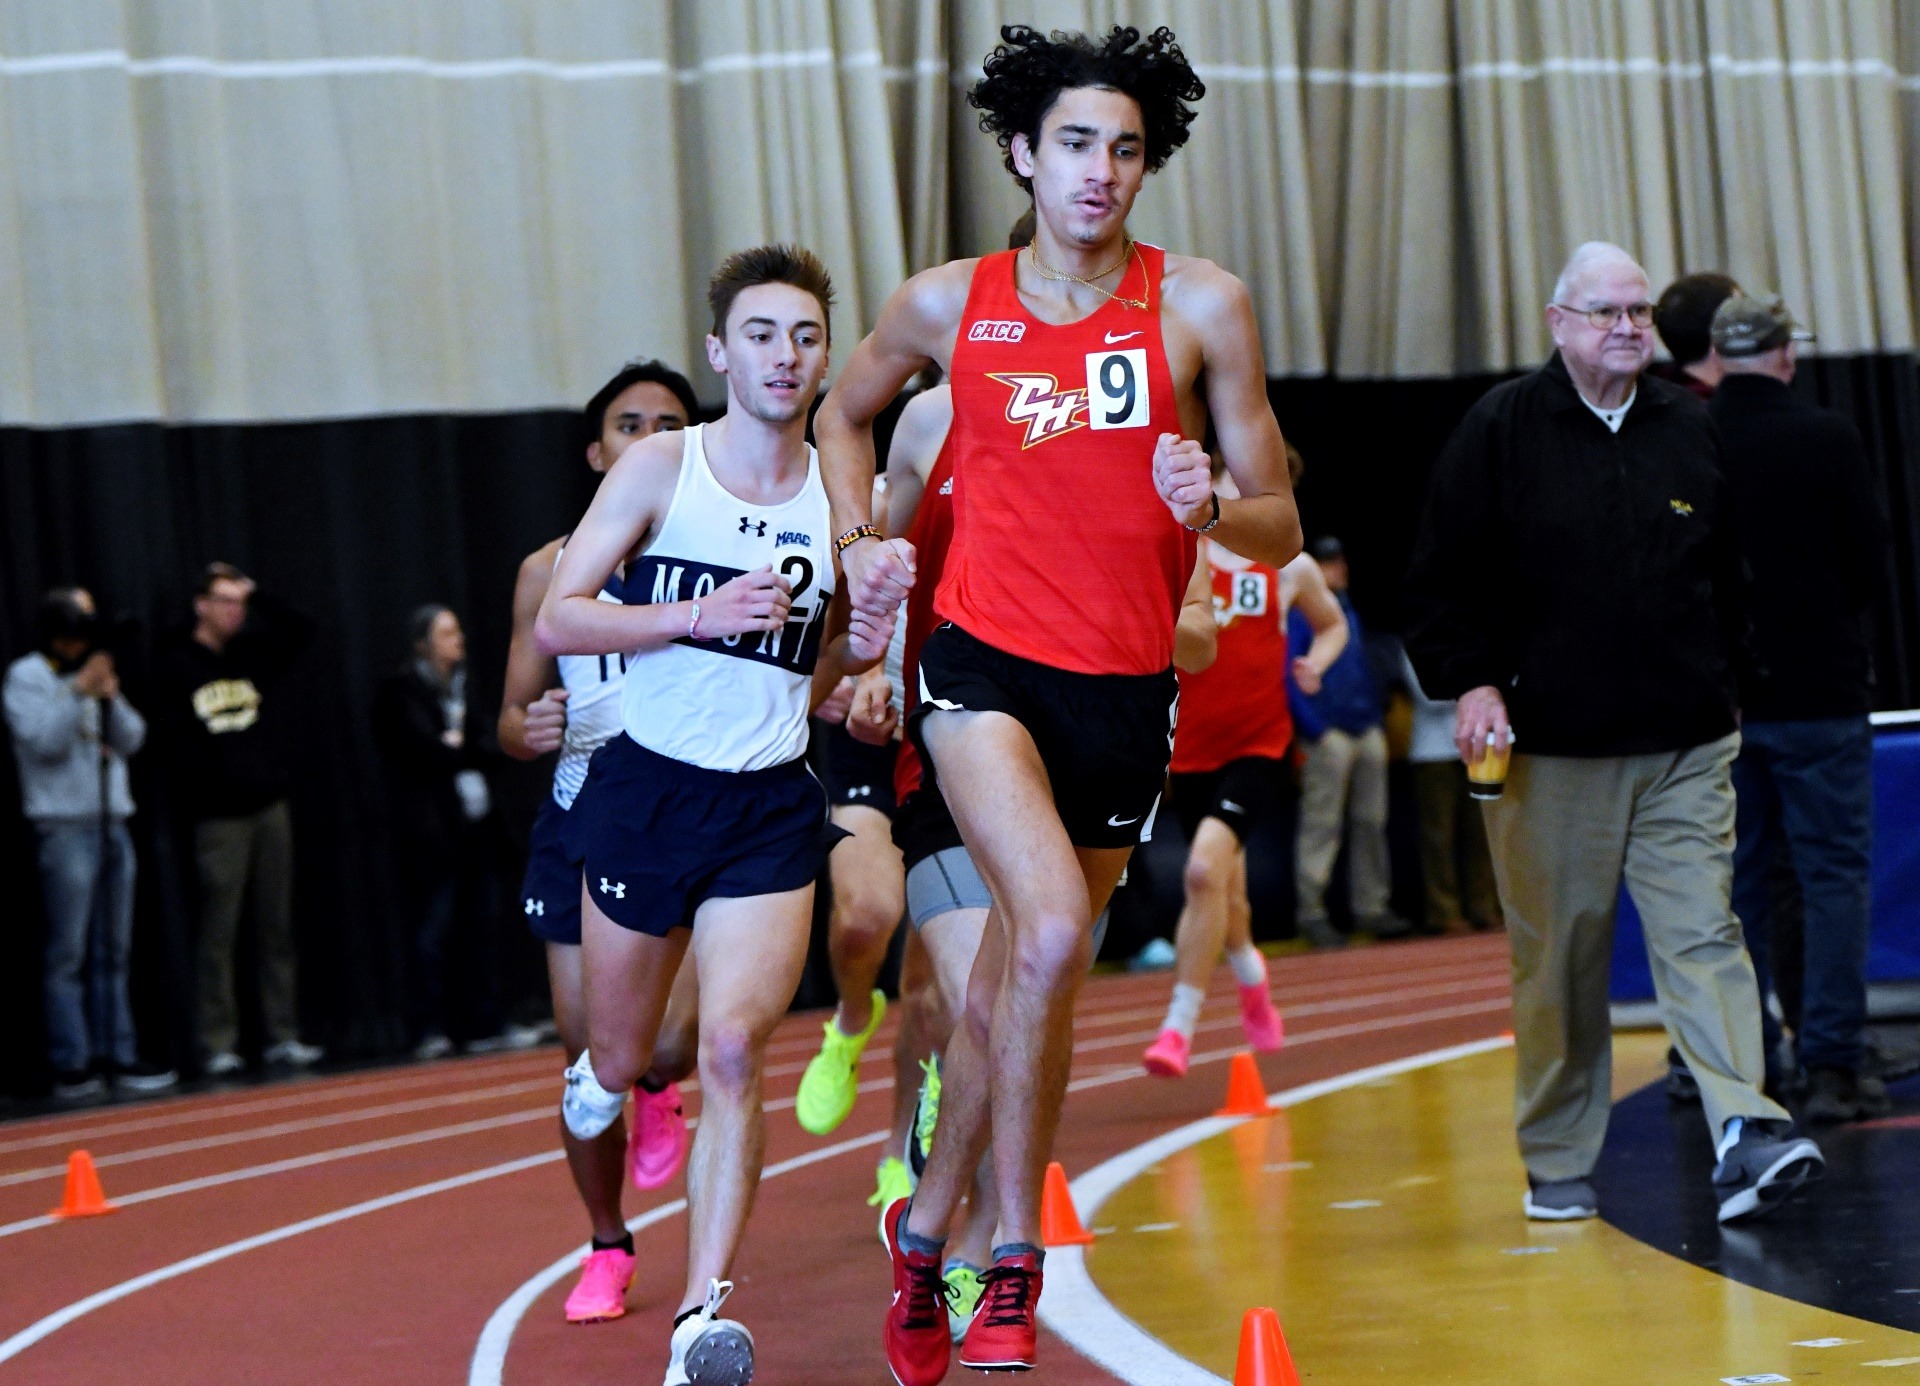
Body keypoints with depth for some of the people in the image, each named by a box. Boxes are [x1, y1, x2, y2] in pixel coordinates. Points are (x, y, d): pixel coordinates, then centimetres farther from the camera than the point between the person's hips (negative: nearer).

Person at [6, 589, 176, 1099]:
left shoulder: (95, 673, 17)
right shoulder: (26, 676, -1)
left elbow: (132, 739, 9)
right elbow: (44, 741, -14)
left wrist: (110, 699, -7)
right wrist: (79, 691, -17)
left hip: (113, 824, 6)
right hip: (65, 827, -6)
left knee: (113, 952, 7)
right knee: (68, 954, -7)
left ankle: (116, 1057, 9)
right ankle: (72, 1065, -7)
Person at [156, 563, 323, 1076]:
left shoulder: (254, 653, 11)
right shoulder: (179, 664, -5)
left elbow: (303, 631, 12)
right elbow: (176, 739, -10)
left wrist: (258, 598, 2)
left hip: (270, 807, 6)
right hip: (218, 817, -6)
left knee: (277, 928, 7)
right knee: (219, 933, -3)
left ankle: (283, 1037, 11)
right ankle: (219, 1044, 0)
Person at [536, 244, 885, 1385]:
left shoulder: (841, 497, 4)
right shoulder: (661, 468, -4)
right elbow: (557, 620, -8)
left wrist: (862, 648, -5)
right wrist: (703, 614, -19)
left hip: (769, 808, 0)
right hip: (644, 788, 0)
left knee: (735, 1049, -18)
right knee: (621, 1061, 11)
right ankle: (603, 1077, 50)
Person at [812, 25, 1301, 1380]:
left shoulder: (1202, 306, -1)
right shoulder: (948, 304, 2)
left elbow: (1280, 529, 2)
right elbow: (845, 412, 23)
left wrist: (1211, 507, -20)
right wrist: (860, 540, 6)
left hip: (1127, 688, 2)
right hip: (986, 660, -2)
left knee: (1019, 976, 10)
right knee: (1051, 926, -25)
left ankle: (927, 1226, 32)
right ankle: (1015, 1257, -13)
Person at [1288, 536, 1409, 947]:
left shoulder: (1347, 610, 19)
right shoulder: (1299, 612, -4)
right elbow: (1291, 676, -10)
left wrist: (1377, 717, 13)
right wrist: (1314, 729, -18)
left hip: (1367, 730, 7)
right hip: (1329, 734, -7)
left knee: (1371, 821, 8)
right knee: (1321, 824, -7)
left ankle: (1371, 908, 15)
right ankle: (1310, 912, -4)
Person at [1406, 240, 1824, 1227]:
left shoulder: (1693, 432, 11)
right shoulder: (1500, 430, 1)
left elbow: (1731, 579, 19)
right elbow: (1441, 579, 1)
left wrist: (1724, 688, 15)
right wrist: (1471, 681, -11)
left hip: (1686, 751, 2)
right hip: (1547, 752, -2)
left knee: (1703, 935, -9)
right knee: (1557, 961, 4)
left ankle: (1743, 1133, -18)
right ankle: (1556, 1165, 15)